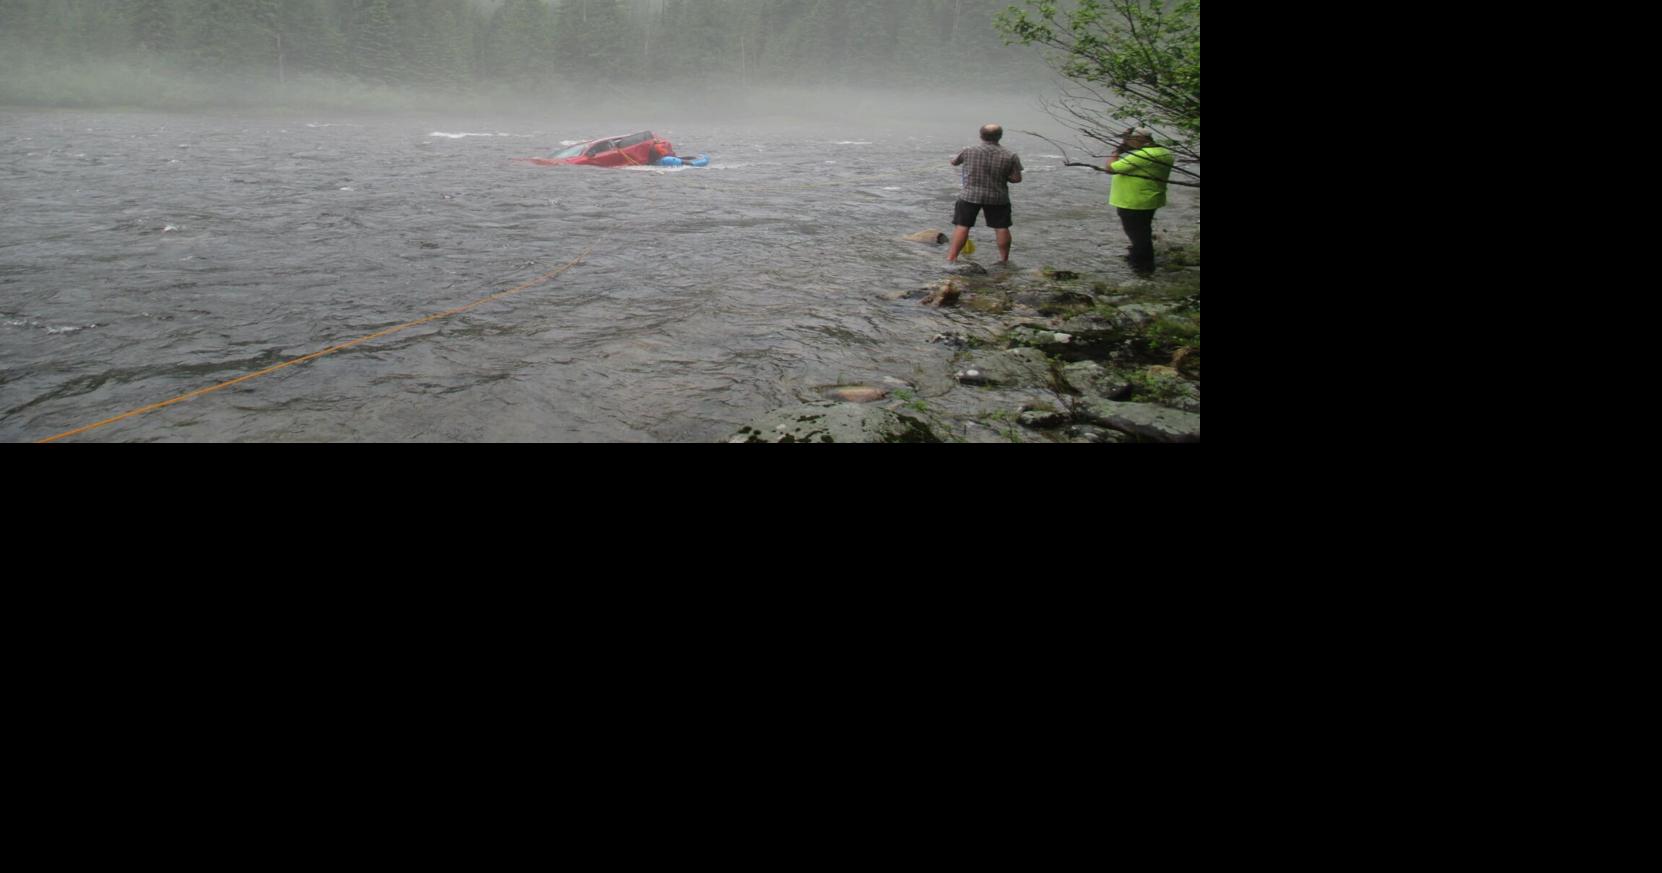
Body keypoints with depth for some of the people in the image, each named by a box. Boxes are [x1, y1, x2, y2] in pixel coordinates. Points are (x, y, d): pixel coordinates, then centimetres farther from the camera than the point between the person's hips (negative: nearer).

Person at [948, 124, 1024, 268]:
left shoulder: (968, 151, -6)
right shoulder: (1010, 156, -7)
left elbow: (954, 162, 9)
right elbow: (1016, 179, -4)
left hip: (970, 195, 0)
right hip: (998, 198, 1)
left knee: (962, 226, 3)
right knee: (1002, 227, 12)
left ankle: (951, 258, 0)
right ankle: (1004, 259, 18)